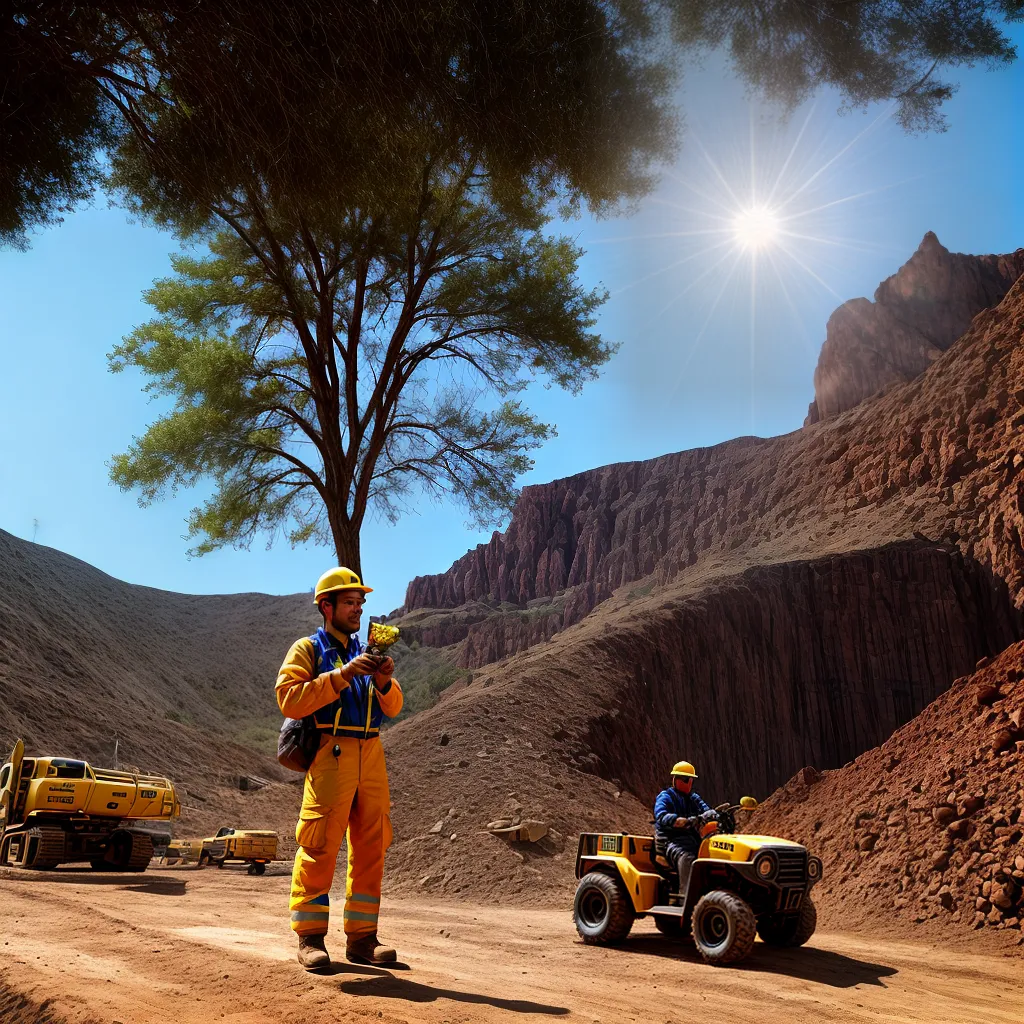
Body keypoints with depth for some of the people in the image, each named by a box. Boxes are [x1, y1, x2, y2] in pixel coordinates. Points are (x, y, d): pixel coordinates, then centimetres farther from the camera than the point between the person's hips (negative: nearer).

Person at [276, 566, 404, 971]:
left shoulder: (365, 653, 22)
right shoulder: (307, 649, 5)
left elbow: (392, 708, 16)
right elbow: (289, 700, -11)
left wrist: (384, 682, -5)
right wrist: (341, 675, -16)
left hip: (371, 756, 6)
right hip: (330, 754, -6)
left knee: (370, 849, 6)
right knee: (319, 847, -5)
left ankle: (362, 938, 15)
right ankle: (310, 938, 7)